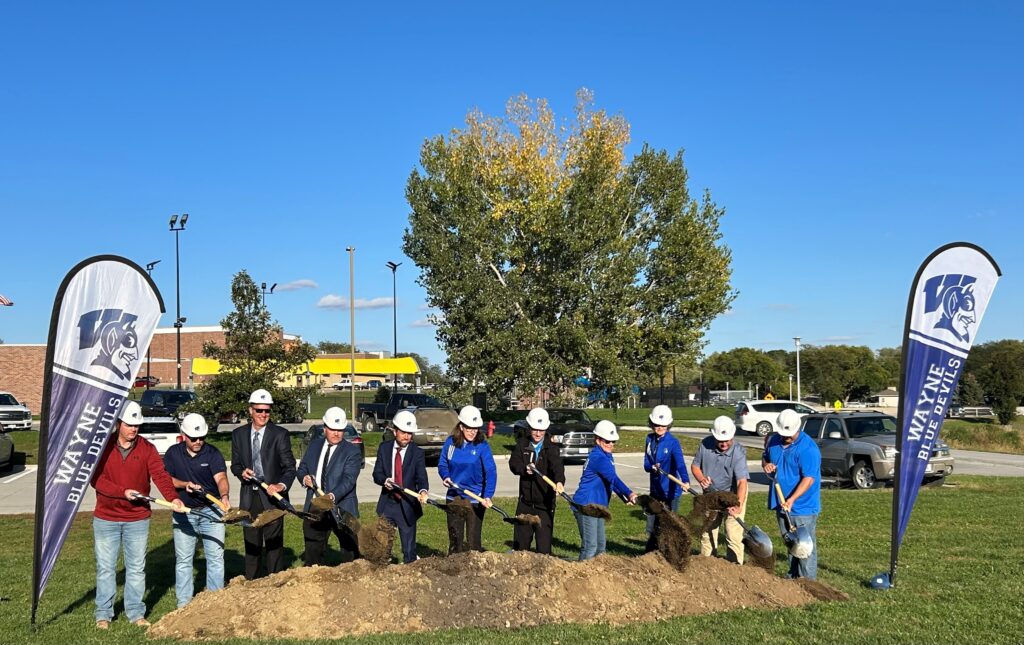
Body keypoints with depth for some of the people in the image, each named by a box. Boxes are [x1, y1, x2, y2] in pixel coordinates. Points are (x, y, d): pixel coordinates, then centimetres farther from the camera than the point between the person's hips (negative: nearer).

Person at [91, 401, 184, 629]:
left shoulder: (147, 449, -2)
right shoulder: (103, 447, -5)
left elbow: (160, 475, -14)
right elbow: (96, 479, -13)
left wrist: (173, 498, -31)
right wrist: (123, 492, -25)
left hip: (138, 518, 1)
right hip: (106, 518, -1)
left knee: (136, 567, 8)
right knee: (105, 567, 8)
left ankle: (136, 613, 18)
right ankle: (103, 614, 19)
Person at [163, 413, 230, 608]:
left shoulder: (213, 453, -5)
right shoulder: (173, 453, 2)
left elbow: (221, 478, -19)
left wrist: (224, 496, -38)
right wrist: (184, 484, -15)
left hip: (211, 511, -1)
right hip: (183, 513, 1)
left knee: (216, 557, 0)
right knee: (183, 559, 7)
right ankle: (184, 603, 15)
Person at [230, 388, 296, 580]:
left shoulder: (280, 434, -5)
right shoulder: (238, 434, 6)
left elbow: (289, 466, -7)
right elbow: (235, 464, 13)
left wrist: (282, 485, -26)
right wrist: (241, 472, -11)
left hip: (271, 495, -3)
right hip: (249, 497, 3)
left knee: (274, 544, 0)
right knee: (251, 545, 11)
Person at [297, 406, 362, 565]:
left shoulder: (352, 452, -9)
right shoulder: (314, 445, 9)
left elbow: (348, 480, -21)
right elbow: (302, 469, 17)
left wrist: (332, 496, -38)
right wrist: (304, 478, -7)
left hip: (341, 509, -5)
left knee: (350, 556, 1)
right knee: (312, 553, 13)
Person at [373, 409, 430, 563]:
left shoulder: (417, 452, -5)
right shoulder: (384, 448, 3)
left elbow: (421, 476, -15)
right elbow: (376, 474, 1)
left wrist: (423, 491, -37)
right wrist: (385, 480, -22)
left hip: (407, 506, -2)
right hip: (387, 504, 2)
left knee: (409, 549, 1)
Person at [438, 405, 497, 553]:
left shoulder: (482, 446, -12)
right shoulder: (450, 442, -3)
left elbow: (491, 472, -20)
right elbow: (442, 464, 7)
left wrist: (487, 496, -33)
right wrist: (446, 476, -15)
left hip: (476, 500, -3)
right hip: (454, 497, 3)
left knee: (473, 542, 3)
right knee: (455, 539, 14)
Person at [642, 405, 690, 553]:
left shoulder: (673, 442, -15)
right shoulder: (650, 439, 2)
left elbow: (680, 463, -30)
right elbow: (646, 464, 4)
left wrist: (685, 481, -48)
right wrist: (652, 467, -20)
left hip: (670, 490, -6)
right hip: (655, 489, 6)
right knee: (652, 526, 15)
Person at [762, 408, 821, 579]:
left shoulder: (808, 448, -19)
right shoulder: (775, 440, 3)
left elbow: (808, 479, -23)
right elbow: (765, 456, 20)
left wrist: (792, 499, -30)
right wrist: (765, 464, -5)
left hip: (802, 506, -7)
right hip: (781, 502, 7)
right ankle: (793, 578, 31)